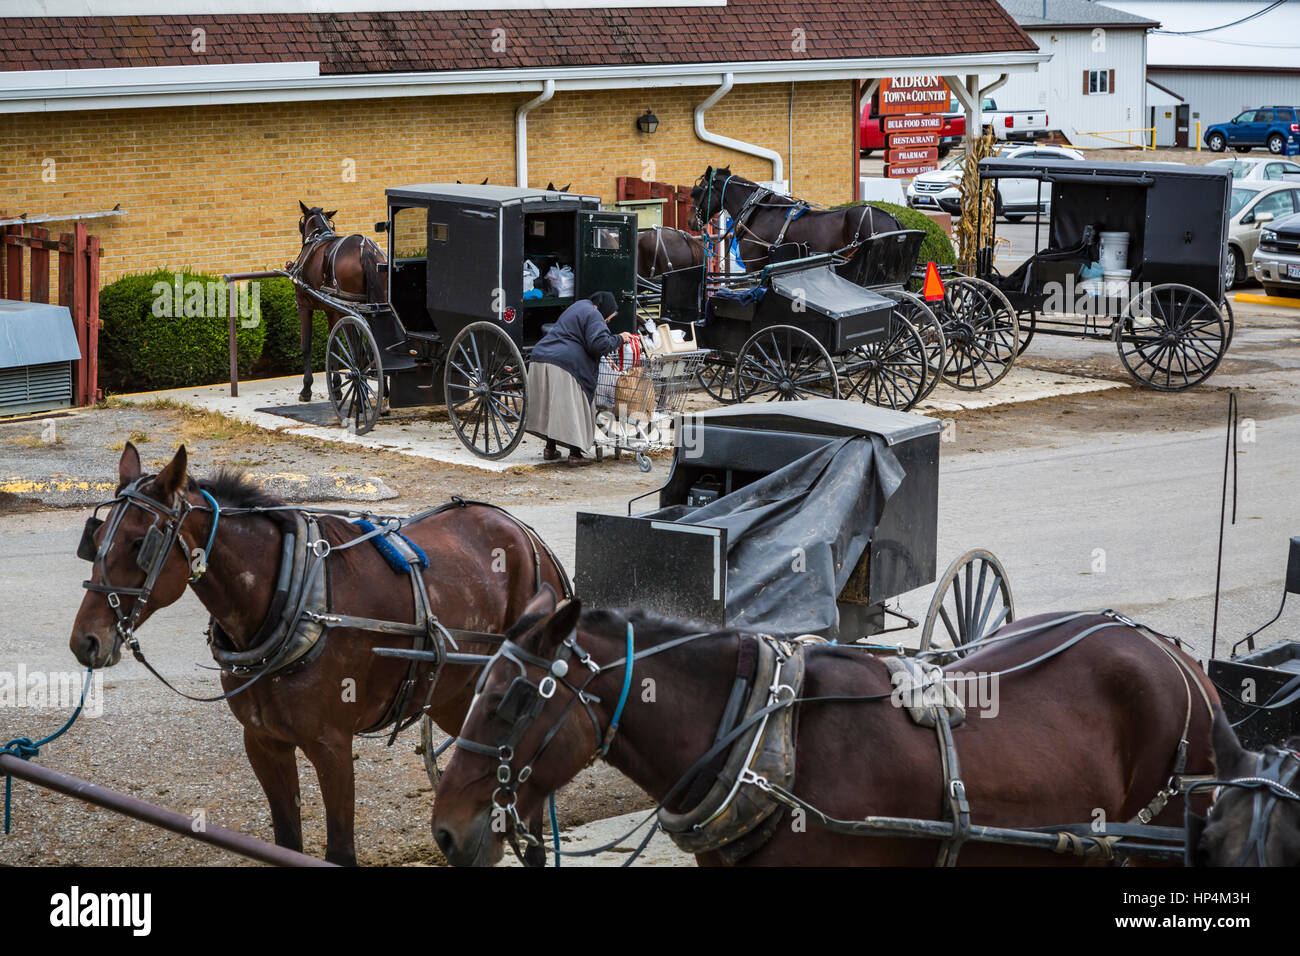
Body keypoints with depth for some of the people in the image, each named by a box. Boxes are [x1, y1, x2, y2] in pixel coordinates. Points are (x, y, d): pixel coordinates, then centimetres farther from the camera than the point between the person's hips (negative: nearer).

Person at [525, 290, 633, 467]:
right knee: (572, 409, -2)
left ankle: (550, 449, 22)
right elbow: (599, 344, -17)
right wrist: (618, 339, -2)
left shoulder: (579, 306, 25)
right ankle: (575, 454, -3)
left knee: (550, 406, 17)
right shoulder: (593, 315, -6)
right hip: (563, 366, -9)